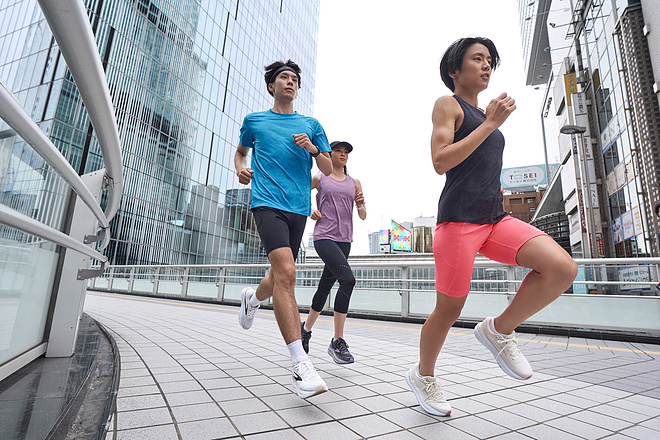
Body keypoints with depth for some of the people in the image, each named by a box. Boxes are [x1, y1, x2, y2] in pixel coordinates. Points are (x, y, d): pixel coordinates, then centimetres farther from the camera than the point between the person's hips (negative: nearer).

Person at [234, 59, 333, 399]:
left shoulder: (311, 125, 18)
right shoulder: (254, 121, 16)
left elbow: (328, 170, 15)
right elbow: (241, 150, 31)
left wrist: (313, 148, -5)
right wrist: (240, 168, 8)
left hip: (299, 208, 4)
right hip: (268, 203, -3)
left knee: (280, 278, 12)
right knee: (286, 273, -23)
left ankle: (252, 298, 48)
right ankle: (300, 364, -21)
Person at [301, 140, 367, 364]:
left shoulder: (354, 183, 16)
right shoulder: (319, 178, 7)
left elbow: (363, 216, 17)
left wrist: (361, 204, -5)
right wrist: (309, 210, 1)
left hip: (344, 240, 5)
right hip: (324, 237, -5)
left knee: (325, 287, 10)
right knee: (348, 279, -24)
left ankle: (306, 328, 33)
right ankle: (337, 342, -15)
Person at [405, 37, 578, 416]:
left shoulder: (485, 114, 25)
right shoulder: (448, 104, 2)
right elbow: (440, 162, -13)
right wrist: (490, 124, -10)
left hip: (495, 218, 7)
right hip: (459, 219, -7)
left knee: (563, 268, -16)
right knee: (449, 311, 1)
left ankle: (499, 330, 6)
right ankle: (423, 375, 27)